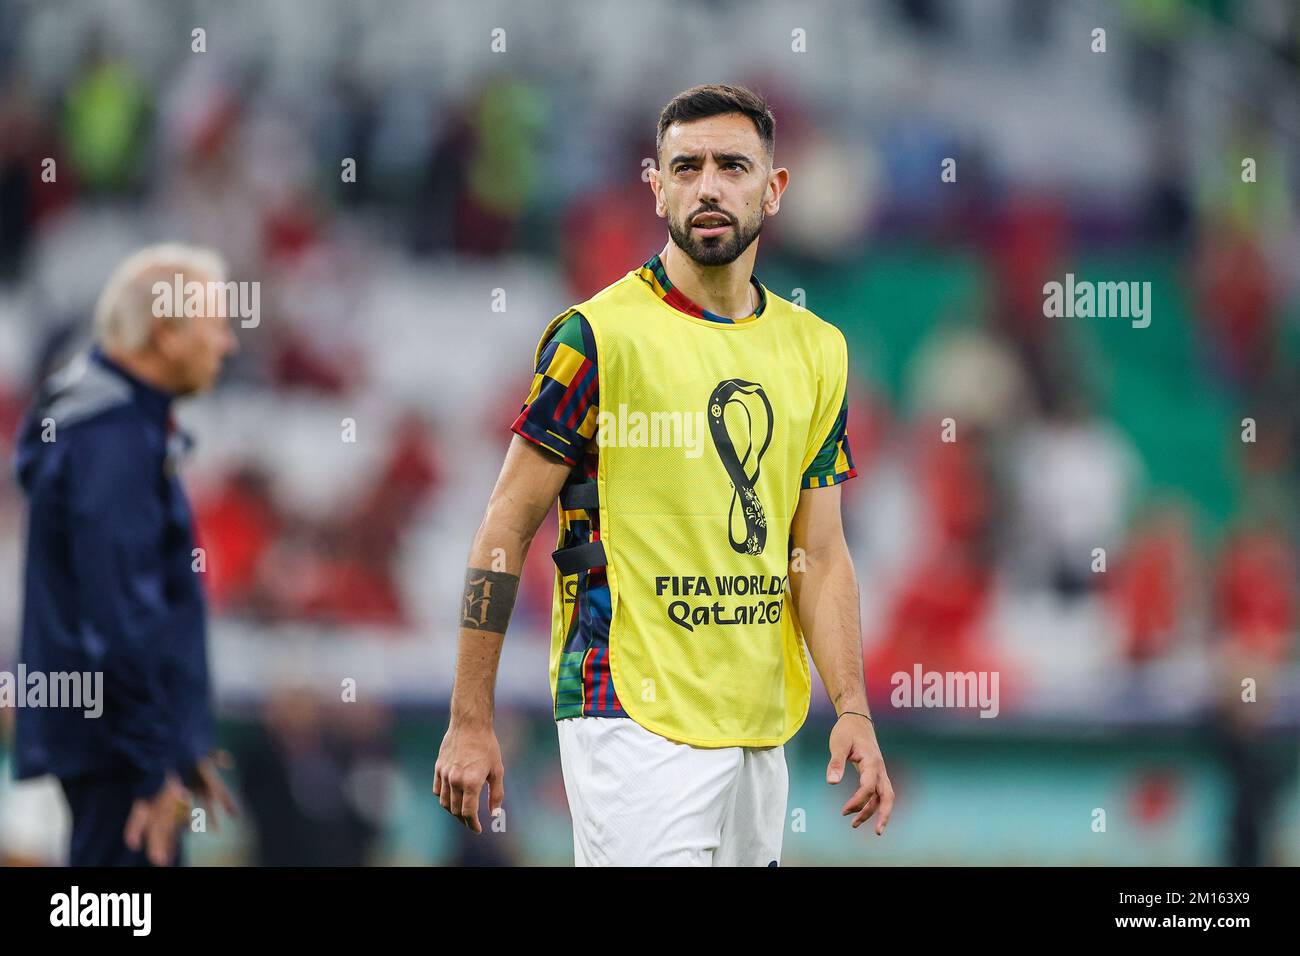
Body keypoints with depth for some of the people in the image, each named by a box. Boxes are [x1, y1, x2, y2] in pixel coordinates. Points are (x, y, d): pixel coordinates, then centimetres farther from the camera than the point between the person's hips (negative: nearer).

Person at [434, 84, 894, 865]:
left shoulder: (817, 352, 12)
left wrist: (853, 712, 0)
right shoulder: (600, 336, -6)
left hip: (761, 735, 6)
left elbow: (820, 555, 13)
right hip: (634, 720, -6)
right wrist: (470, 725, -8)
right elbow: (507, 529, -4)